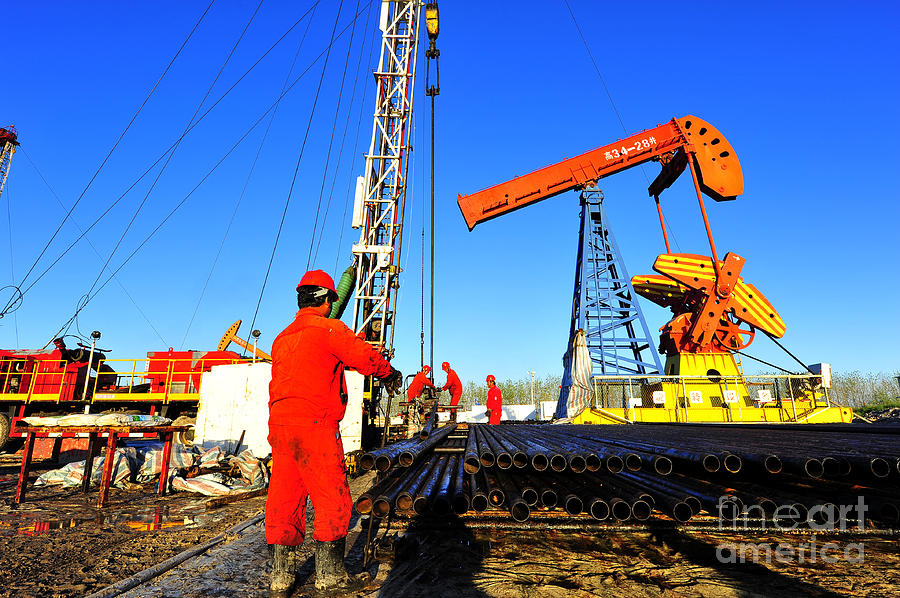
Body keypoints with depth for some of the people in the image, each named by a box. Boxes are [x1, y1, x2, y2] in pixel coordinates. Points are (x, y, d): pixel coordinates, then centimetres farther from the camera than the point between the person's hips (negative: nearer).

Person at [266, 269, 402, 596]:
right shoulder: (328, 328, -6)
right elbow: (365, 356, -10)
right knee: (332, 499, 2)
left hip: (279, 423, 8)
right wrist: (389, 373, 6)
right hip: (314, 425, -8)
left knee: (284, 500, 12)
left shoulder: (282, 338, 20)